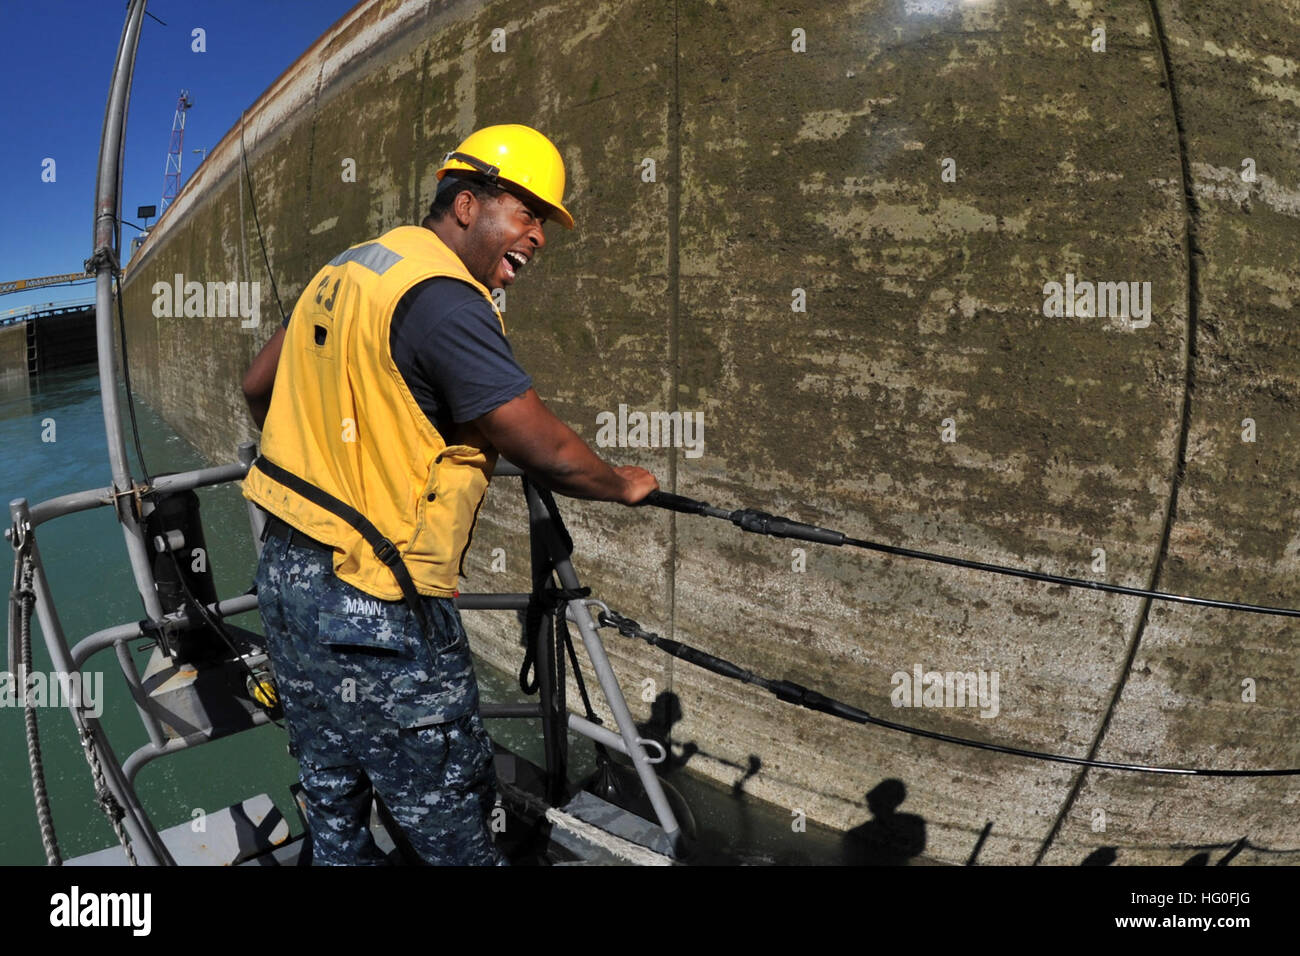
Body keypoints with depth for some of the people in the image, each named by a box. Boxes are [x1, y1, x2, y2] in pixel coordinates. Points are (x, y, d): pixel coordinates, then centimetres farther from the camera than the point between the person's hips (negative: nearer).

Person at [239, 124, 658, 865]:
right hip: (374, 609, -9)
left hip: (286, 574, 10)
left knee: (333, 808, 24)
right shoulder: (444, 298, -18)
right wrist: (625, 484, 0)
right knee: (453, 823, 7)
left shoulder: (344, 269, 9)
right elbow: (550, 455, -20)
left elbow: (258, 387, 20)